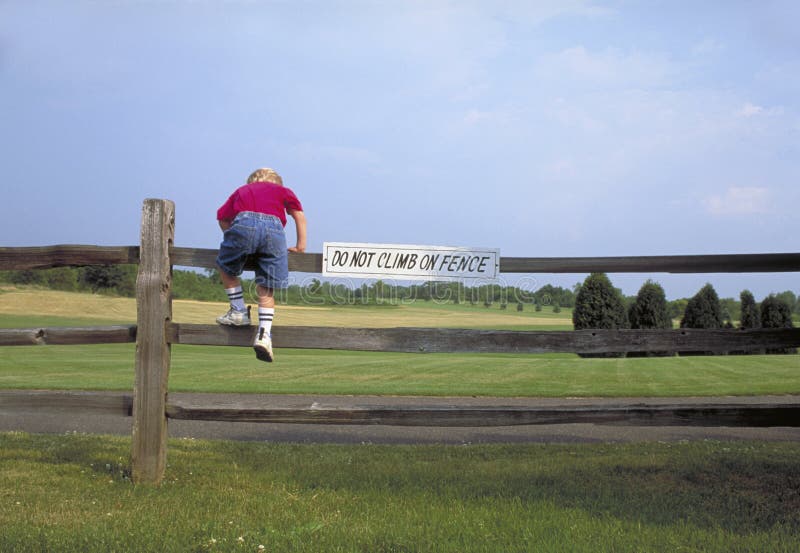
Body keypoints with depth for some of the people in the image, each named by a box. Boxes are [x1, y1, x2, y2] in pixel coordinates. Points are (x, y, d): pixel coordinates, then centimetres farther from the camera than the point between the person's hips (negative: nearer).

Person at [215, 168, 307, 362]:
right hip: (274, 228, 0)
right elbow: (299, 216, 23)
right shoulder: (282, 190, 36)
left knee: (226, 267, 26)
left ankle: (239, 311, 22)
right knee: (266, 288, 7)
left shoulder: (242, 191, 37)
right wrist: (301, 246, 25)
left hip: (244, 224, 0)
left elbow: (223, 218, 25)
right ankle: (264, 333, -7)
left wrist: (234, 242, 31)